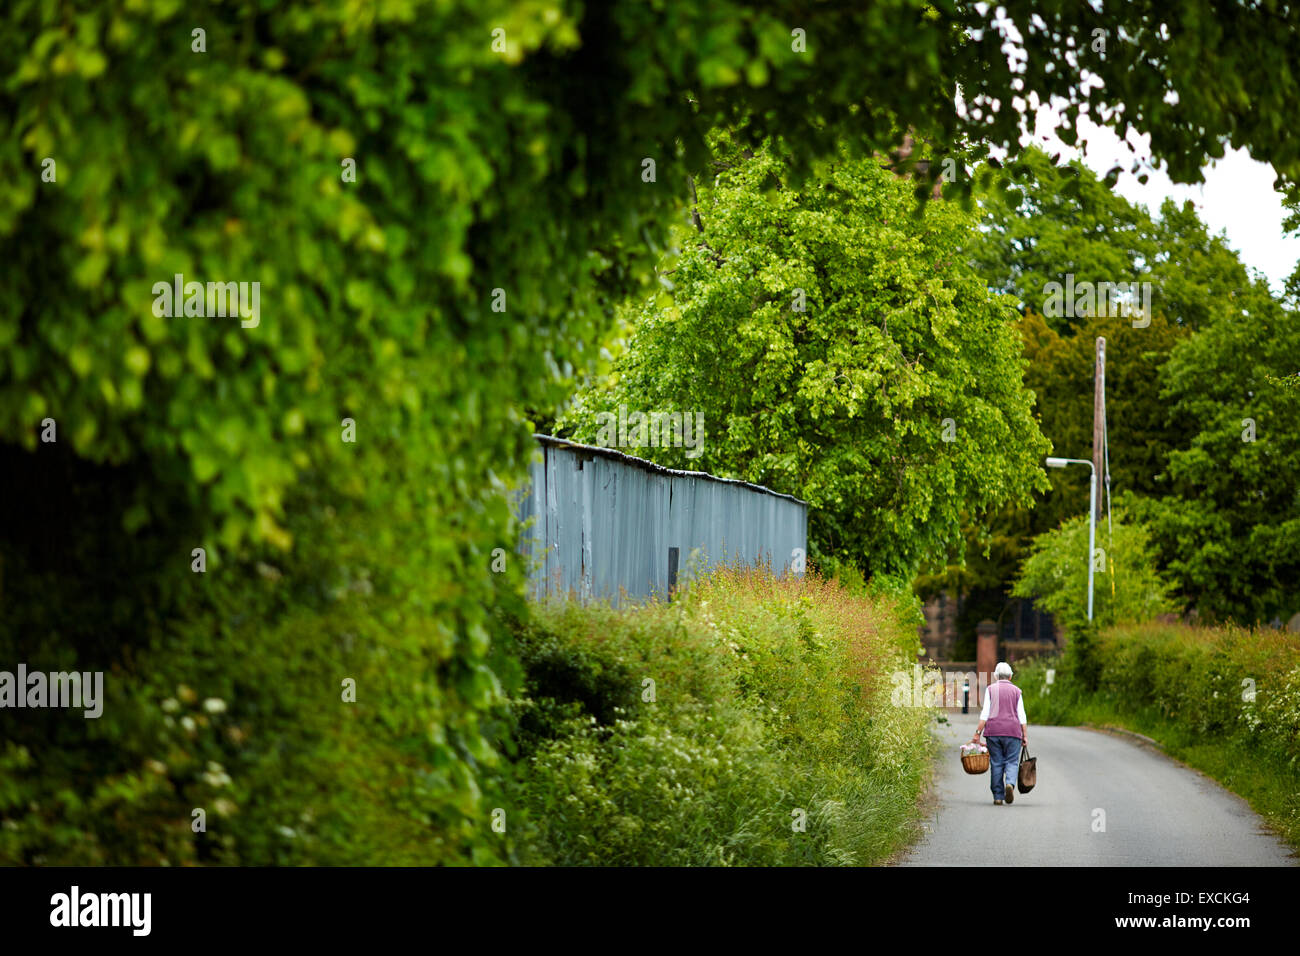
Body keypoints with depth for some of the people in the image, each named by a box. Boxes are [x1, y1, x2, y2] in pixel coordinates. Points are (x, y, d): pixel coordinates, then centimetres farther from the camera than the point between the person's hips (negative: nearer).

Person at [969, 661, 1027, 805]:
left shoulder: (991, 689, 6)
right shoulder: (1016, 691, 8)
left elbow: (985, 713, -2)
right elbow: (1021, 715, 2)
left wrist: (977, 733, -3)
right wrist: (1025, 736, 2)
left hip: (993, 731, 0)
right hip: (1012, 732, 0)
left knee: (996, 763, 4)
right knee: (1012, 762, 1)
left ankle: (998, 797, 2)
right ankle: (1010, 783, -27)